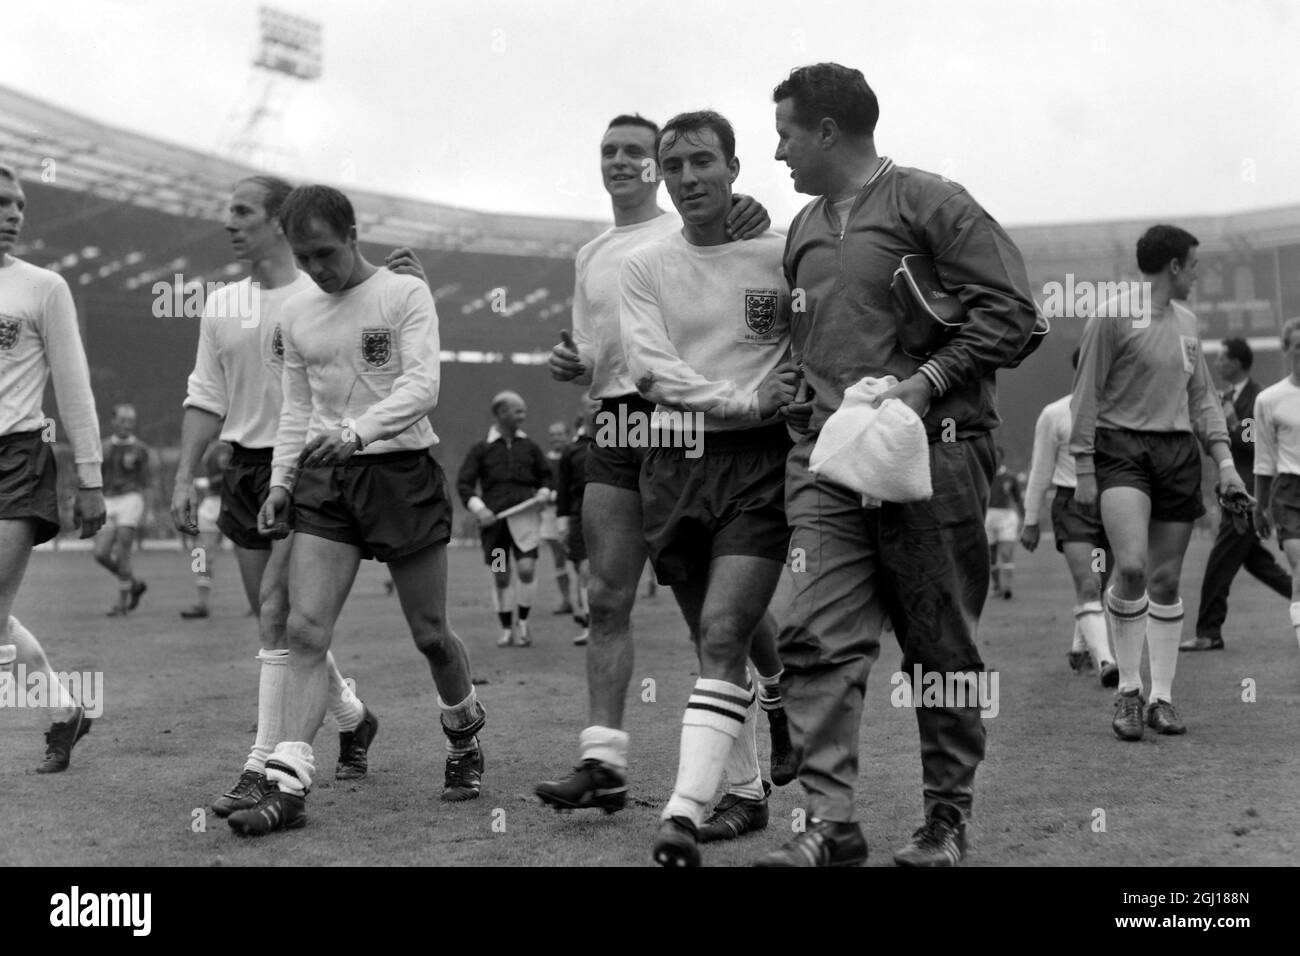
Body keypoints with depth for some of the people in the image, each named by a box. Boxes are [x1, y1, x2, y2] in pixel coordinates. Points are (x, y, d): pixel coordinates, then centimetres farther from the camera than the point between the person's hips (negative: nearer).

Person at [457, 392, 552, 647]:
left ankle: (522, 622, 4)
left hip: (524, 515, 1)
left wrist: (544, 493, 1)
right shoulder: (481, 449, 6)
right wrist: (478, 508, -12)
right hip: (493, 519, 0)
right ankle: (506, 629, 18)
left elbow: (546, 475, 23)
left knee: (527, 568, -15)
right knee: (500, 577, 3)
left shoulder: (529, 447, 12)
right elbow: (464, 483, 3)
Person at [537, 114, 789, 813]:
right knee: (607, 599, -4)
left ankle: (781, 701, 27)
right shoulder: (589, 255, 20)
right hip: (615, 427, 5)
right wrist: (571, 366, 5)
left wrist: (756, 231, -32)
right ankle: (604, 762, -5)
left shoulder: (690, 234, 1)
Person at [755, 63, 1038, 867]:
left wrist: (928, 382, -16)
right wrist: (809, 404, 15)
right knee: (820, 636, -8)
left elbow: (1011, 312, -8)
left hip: (931, 448, -5)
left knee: (943, 645, 4)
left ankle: (948, 817, 15)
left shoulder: (929, 203, -2)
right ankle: (831, 821, -8)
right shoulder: (804, 229, 19)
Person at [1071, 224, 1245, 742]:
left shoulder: (1186, 321, 16)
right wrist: (1083, 470, -9)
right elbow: (1086, 396, -5)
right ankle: (1128, 689, -7)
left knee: (1166, 581, 6)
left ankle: (1161, 698, 14)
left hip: (1178, 453, 6)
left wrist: (1225, 460, 12)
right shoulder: (1112, 317, -5)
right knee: (1131, 566, -22)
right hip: (1122, 447, -6)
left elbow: (1202, 397, 21)